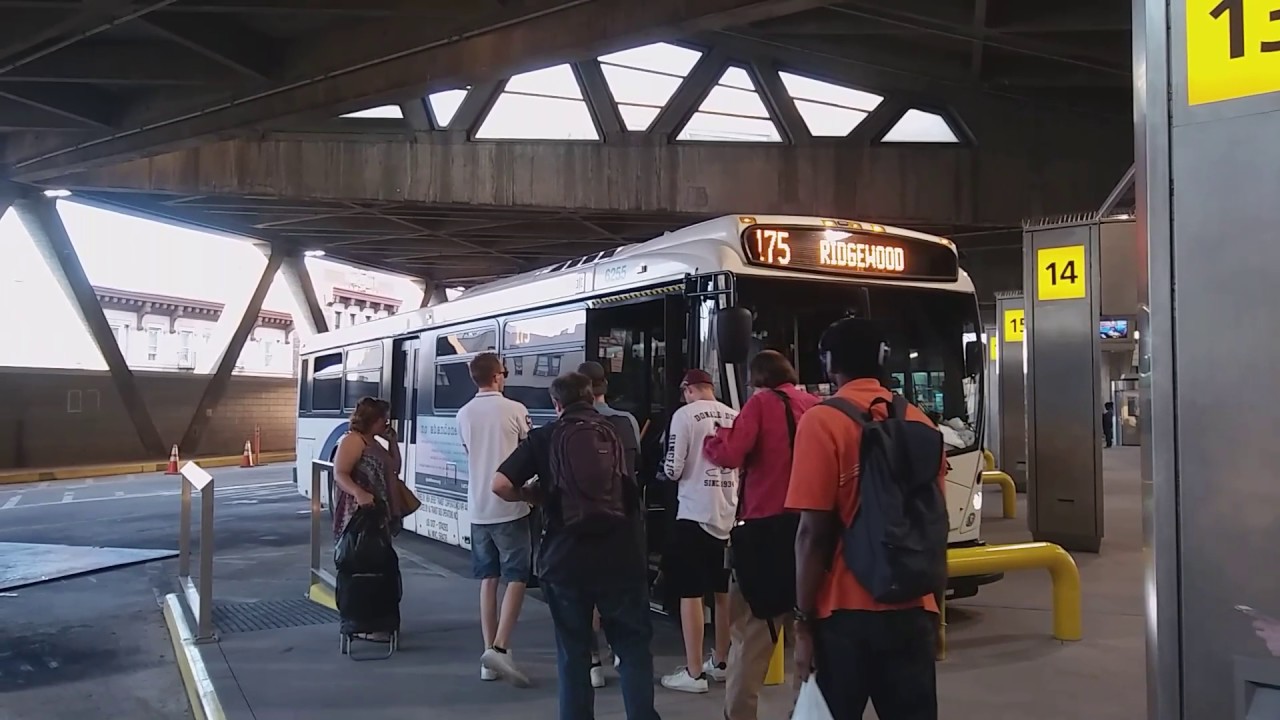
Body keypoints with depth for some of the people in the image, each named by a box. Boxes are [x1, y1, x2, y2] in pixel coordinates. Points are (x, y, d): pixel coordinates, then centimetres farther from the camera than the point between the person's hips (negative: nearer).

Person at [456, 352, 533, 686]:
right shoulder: (515, 410, -8)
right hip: (510, 505, -5)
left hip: (478, 507, 5)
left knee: (488, 579, 12)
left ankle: (490, 652, 13)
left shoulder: (463, 415, 6)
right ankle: (499, 647, -13)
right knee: (516, 577, -1)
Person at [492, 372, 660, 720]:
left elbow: (500, 485, -5)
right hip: (620, 552, 1)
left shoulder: (545, 436, 3)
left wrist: (532, 494, 12)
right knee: (633, 645, 11)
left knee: (573, 649, 13)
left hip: (566, 555, -1)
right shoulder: (618, 431, 10)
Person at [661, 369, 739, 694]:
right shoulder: (735, 416, 3)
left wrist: (668, 470, 11)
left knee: (690, 593, 2)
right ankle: (720, 662, 30)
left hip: (695, 514, -6)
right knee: (724, 591, 17)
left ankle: (693, 673, 5)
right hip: (729, 514, 6)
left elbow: (674, 470, -11)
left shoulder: (685, 414, -11)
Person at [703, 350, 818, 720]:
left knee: (751, 630, 2)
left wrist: (712, 440, 4)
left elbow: (730, 454, -15)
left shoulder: (762, 402, -4)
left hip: (767, 526, -5)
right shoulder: (817, 407, 11)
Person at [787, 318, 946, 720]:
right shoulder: (920, 422, 7)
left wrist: (804, 621, -7)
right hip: (913, 609, 4)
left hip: (845, 612, -4)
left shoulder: (822, 422, -9)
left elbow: (814, 533, -13)